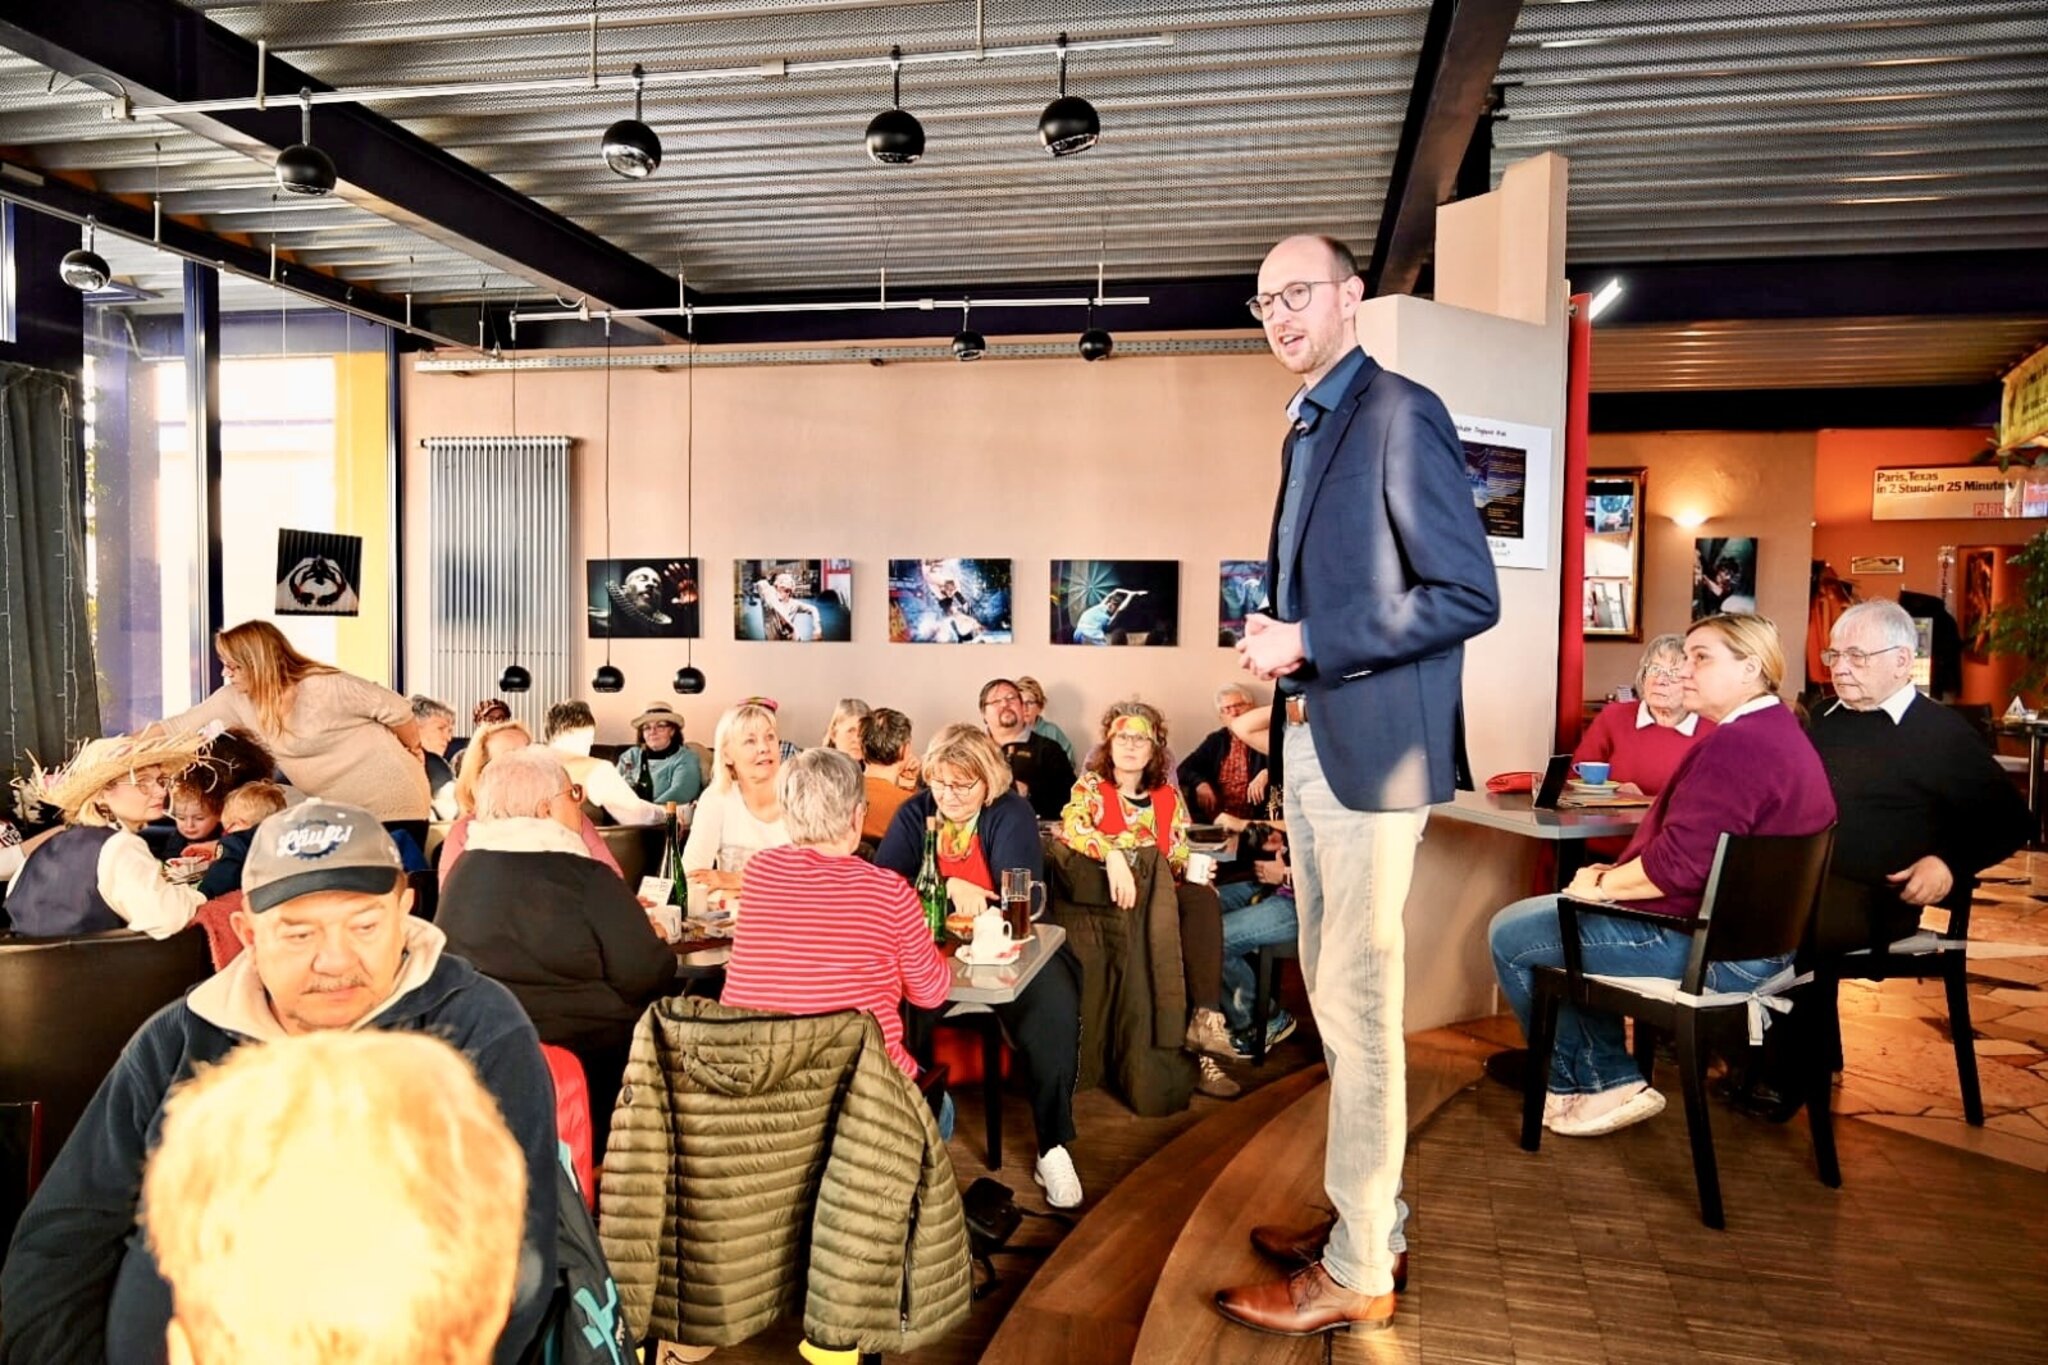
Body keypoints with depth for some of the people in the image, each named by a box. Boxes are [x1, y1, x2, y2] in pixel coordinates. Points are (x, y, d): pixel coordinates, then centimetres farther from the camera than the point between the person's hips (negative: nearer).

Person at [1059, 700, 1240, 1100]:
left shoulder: (1169, 797, 16)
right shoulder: (1090, 785, 5)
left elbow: (1179, 860, 13)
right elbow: (1071, 828, -18)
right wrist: (1113, 855, -36)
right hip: (1110, 899, -4)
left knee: (1204, 898, -28)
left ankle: (1204, 1018, -33)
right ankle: (1196, 1050, -30)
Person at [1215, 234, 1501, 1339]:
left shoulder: (1400, 414, -10)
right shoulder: (1306, 428, 17)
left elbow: (1467, 594, -16)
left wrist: (1307, 646, -19)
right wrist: (1276, 637, 8)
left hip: (1372, 748, -9)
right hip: (1308, 741, 9)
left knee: (1357, 1005, -2)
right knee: (1333, 996, 17)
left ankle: (1357, 1272, 12)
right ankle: (1366, 1213, 34)